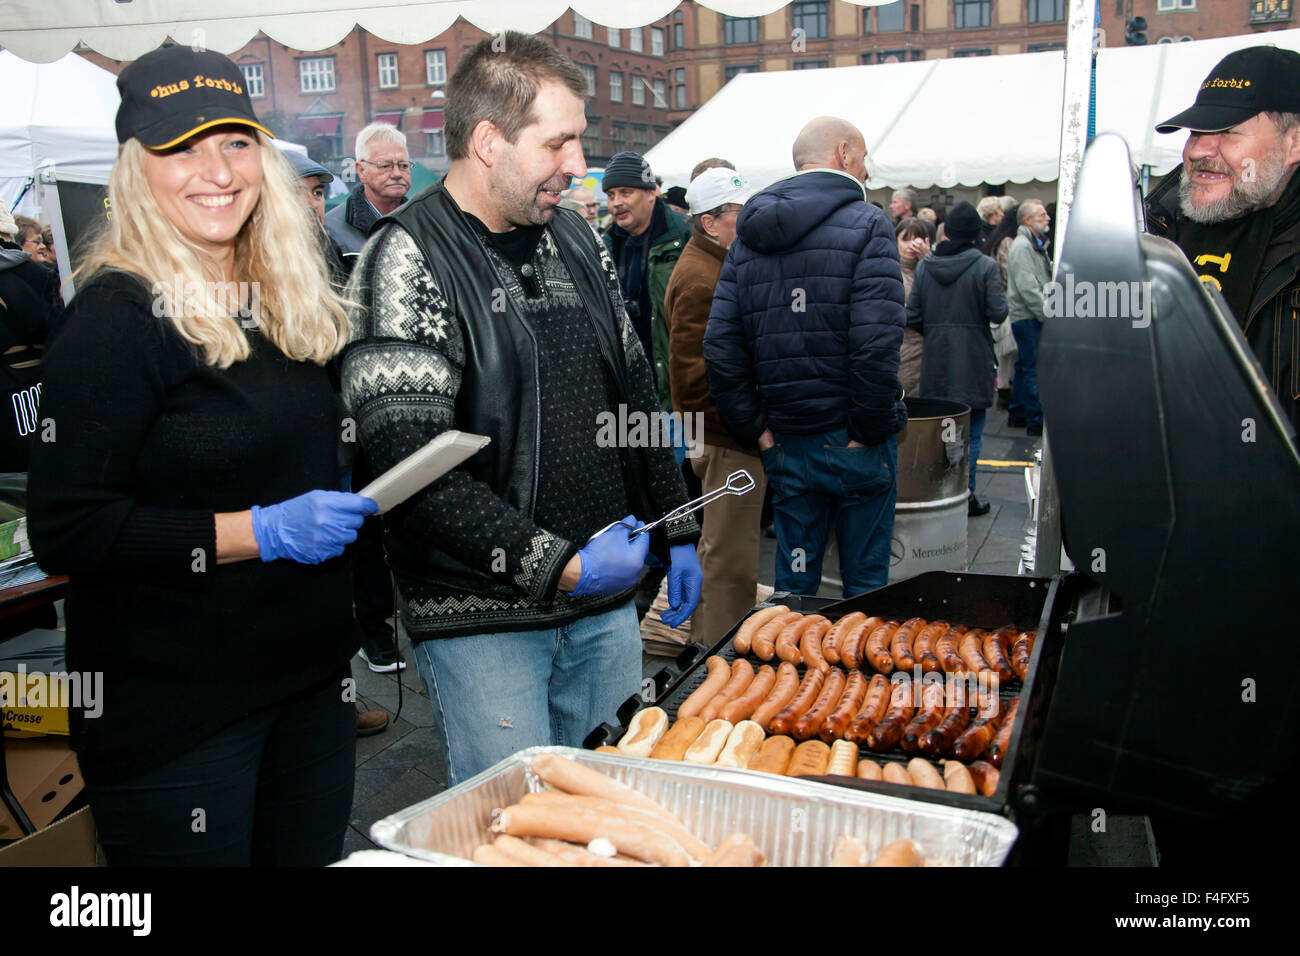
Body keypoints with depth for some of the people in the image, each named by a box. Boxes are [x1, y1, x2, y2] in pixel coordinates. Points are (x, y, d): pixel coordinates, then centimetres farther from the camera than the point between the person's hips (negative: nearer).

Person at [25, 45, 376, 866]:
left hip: (311, 674, 7)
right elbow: (66, 533, -18)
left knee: (314, 852, 19)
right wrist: (259, 531, -22)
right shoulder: (117, 316, -14)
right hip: (172, 709, -7)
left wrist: (349, 508, 7)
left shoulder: (291, 299, 8)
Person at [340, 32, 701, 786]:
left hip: (606, 603, 7)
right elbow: (411, 461, -20)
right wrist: (554, 566, -22)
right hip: (482, 618, -6)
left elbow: (637, 396, 17)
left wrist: (677, 533, 14)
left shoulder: (574, 238, 10)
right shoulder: (408, 260, -12)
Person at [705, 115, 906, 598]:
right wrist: (869, 428, -9)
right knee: (865, 585, 10)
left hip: (786, 446, 5)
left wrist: (756, 429, 6)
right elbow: (878, 342, -20)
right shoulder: (866, 223, -7)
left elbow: (720, 350, 1)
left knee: (793, 585, 15)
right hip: (855, 448, -4)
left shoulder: (748, 237, 9)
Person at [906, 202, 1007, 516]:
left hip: (935, 361, 4)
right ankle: (965, 498, 8)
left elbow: (912, 316, 0)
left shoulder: (924, 266, 1)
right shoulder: (984, 266, -11)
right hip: (972, 361, -4)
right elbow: (998, 313, -11)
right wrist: (999, 294, 8)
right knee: (971, 433, 5)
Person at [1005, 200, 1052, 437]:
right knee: (1033, 369, -9)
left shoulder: (1034, 244, 19)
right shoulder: (1022, 246, -14)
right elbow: (1027, 288, -20)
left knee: (1025, 366, 16)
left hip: (1032, 317, 10)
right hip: (1027, 317, -10)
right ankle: (1037, 421, -6)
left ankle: (1018, 414, 25)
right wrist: (1048, 314, -19)